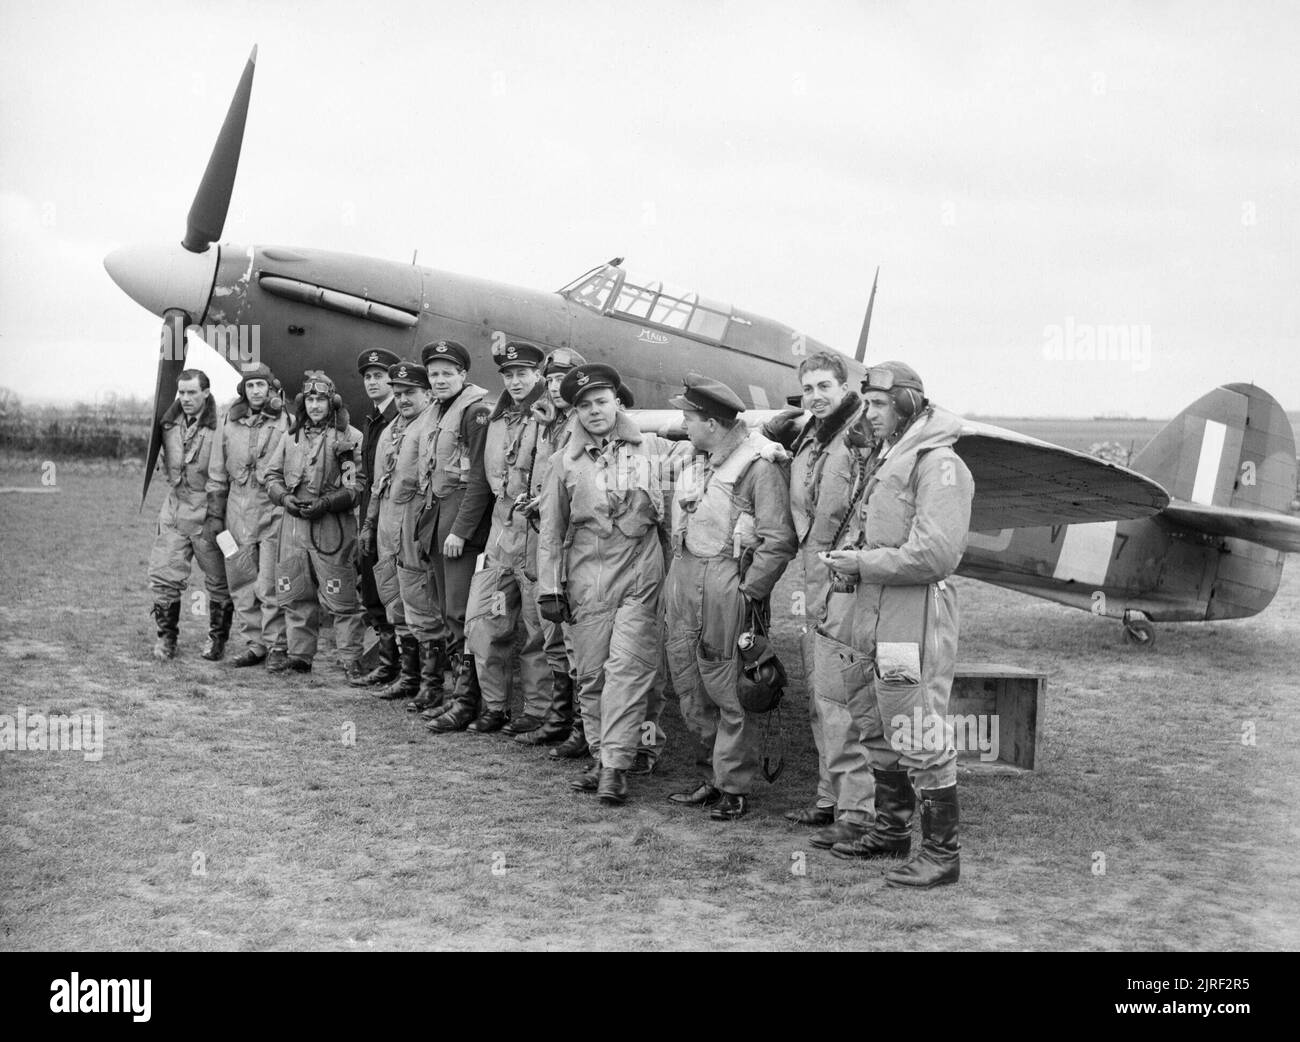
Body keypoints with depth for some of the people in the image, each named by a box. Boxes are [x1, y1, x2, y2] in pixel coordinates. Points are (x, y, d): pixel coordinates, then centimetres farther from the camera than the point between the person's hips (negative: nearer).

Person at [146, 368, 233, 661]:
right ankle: (166, 637, 14)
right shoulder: (169, 424, 5)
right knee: (163, 576, 1)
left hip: (209, 513, -4)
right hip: (174, 512, 4)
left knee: (218, 580, 7)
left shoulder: (219, 428, -12)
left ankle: (217, 638, 22)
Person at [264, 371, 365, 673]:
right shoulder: (291, 437, 15)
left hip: (333, 526, -5)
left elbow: (359, 487, -9)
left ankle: (350, 659, 2)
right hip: (294, 524, 5)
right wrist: (284, 497, -2)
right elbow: (272, 475, 18)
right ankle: (300, 655, 19)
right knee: (295, 595, 9)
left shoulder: (350, 438, -3)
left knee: (341, 598, -4)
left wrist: (326, 503, -18)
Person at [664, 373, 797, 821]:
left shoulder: (760, 466, -13)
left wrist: (749, 593, -16)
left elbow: (778, 540, -16)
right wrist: (674, 582, 12)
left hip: (725, 587, -9)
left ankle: (733, 788, 12)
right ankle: (725, 770, 28)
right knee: (688, 685, 14)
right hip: (684, 581, 9)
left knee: (729, 692, 0)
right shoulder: (699, 463, 13)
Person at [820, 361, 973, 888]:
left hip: (914, 616, -10)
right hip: (872, 613, 10)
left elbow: (936, 553, -24)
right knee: (878, 730, 20)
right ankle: (890, 830, 34)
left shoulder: (938, 464, -15)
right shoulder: (884, 458, 15)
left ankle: (942, 852, 5)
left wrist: (863, 564, -16)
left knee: (922, 742, -4)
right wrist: (849, 554, 5)